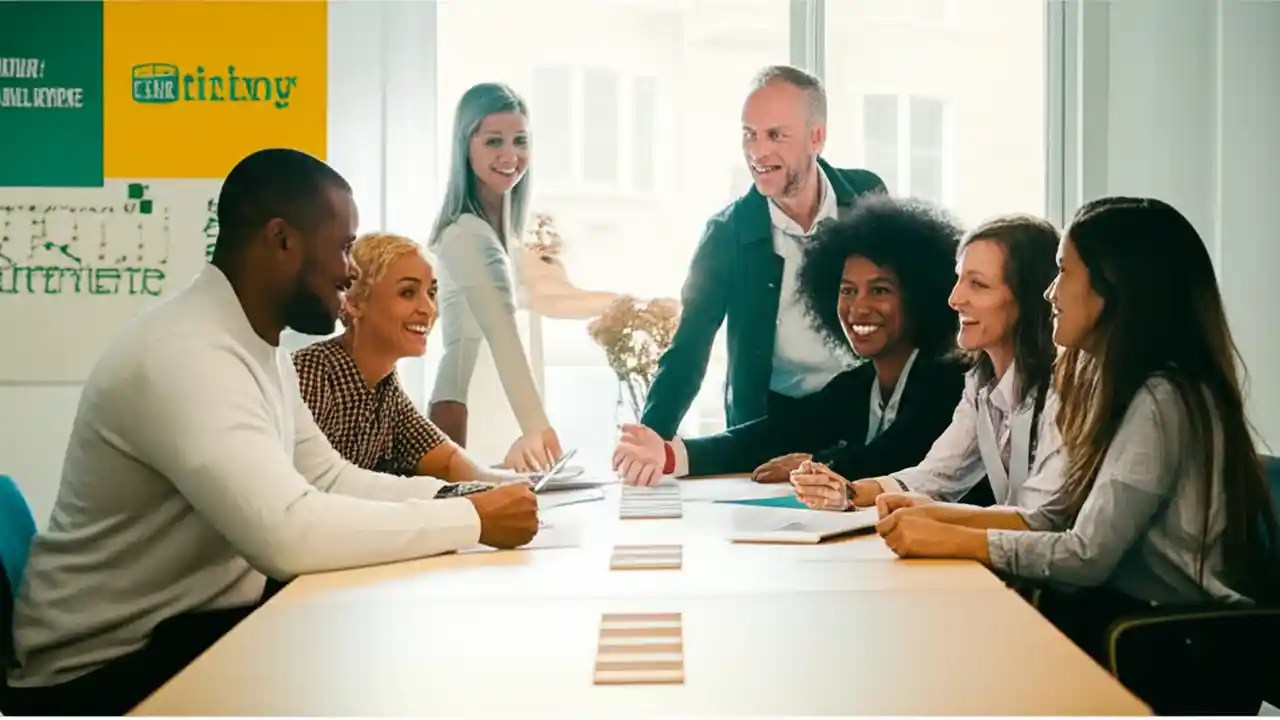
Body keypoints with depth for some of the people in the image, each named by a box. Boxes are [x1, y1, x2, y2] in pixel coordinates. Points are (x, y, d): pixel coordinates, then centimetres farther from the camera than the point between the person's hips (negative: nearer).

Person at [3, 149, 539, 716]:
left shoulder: (260, 348, 7)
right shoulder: (184, 354, -27)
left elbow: (328, 479, 10)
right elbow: (289, 533, -37)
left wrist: (459, 496, -6)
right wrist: (474, 520, -27)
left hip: (201, 621, 9)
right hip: (113, 663, -9)